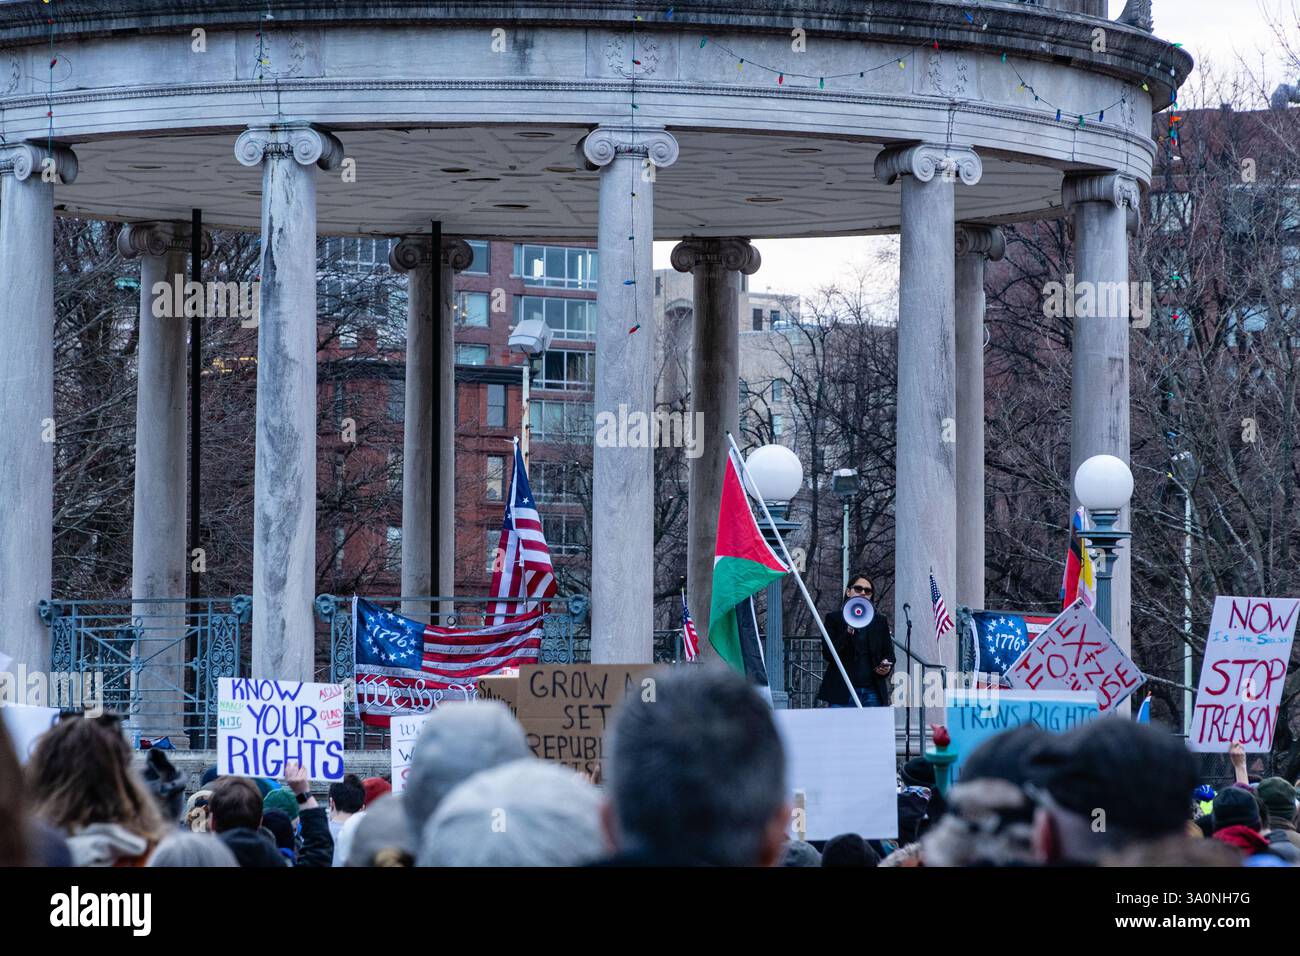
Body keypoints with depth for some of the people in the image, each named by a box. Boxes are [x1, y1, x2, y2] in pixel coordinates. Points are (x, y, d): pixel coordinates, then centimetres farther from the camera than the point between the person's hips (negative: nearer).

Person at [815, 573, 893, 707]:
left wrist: (887, 667, -5)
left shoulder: (880, 621, 16)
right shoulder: (834, 618, 7)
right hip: (843, 694, -3)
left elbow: (889, 654, 19)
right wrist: (847, 633, -17)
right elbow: (827, 654, -3)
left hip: (872, 692, 3)